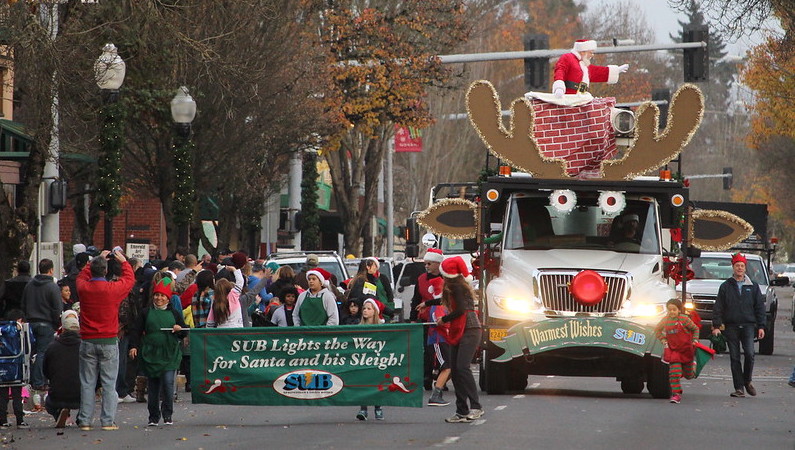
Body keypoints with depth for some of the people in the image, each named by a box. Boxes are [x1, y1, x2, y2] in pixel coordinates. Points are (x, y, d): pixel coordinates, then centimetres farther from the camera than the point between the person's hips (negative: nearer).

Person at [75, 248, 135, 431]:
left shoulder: (84, 288, -3)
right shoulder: (113, 289, -10)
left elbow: (82, 276, 22)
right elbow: (129, 278, 10)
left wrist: (96, 260, 27)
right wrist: (123, 260, 24)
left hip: (87, 342, 2)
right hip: (109, 341, -2)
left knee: (87, 383, 5)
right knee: (109, 383, 1)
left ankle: (85, 420, 4)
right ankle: (108, 421, -2)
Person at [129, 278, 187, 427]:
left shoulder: (174, 313, 9)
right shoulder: (146, 313, 9)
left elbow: (184, 334, 13)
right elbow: (138, 332, 7)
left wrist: (180, 329, -9)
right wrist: (134, 346, -7)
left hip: (169, 355, -1)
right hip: (150, 354, 1)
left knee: (168, 383, -12)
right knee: (152, 386, 3)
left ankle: (167, 415, 2)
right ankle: (153, 417, 12)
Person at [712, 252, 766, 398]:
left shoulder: (753, 286, 11)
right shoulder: (725, 287, 9)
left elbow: (760, 307, 11)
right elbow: (718, 308, 6)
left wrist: (761, 326, 4)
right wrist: (716, 325, -4)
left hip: (748, 325, 0)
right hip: (731, 327, 0)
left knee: (749, 354, -15)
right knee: (734, 358, -1)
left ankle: (747, 381, 6)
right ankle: (739, 388, 3)